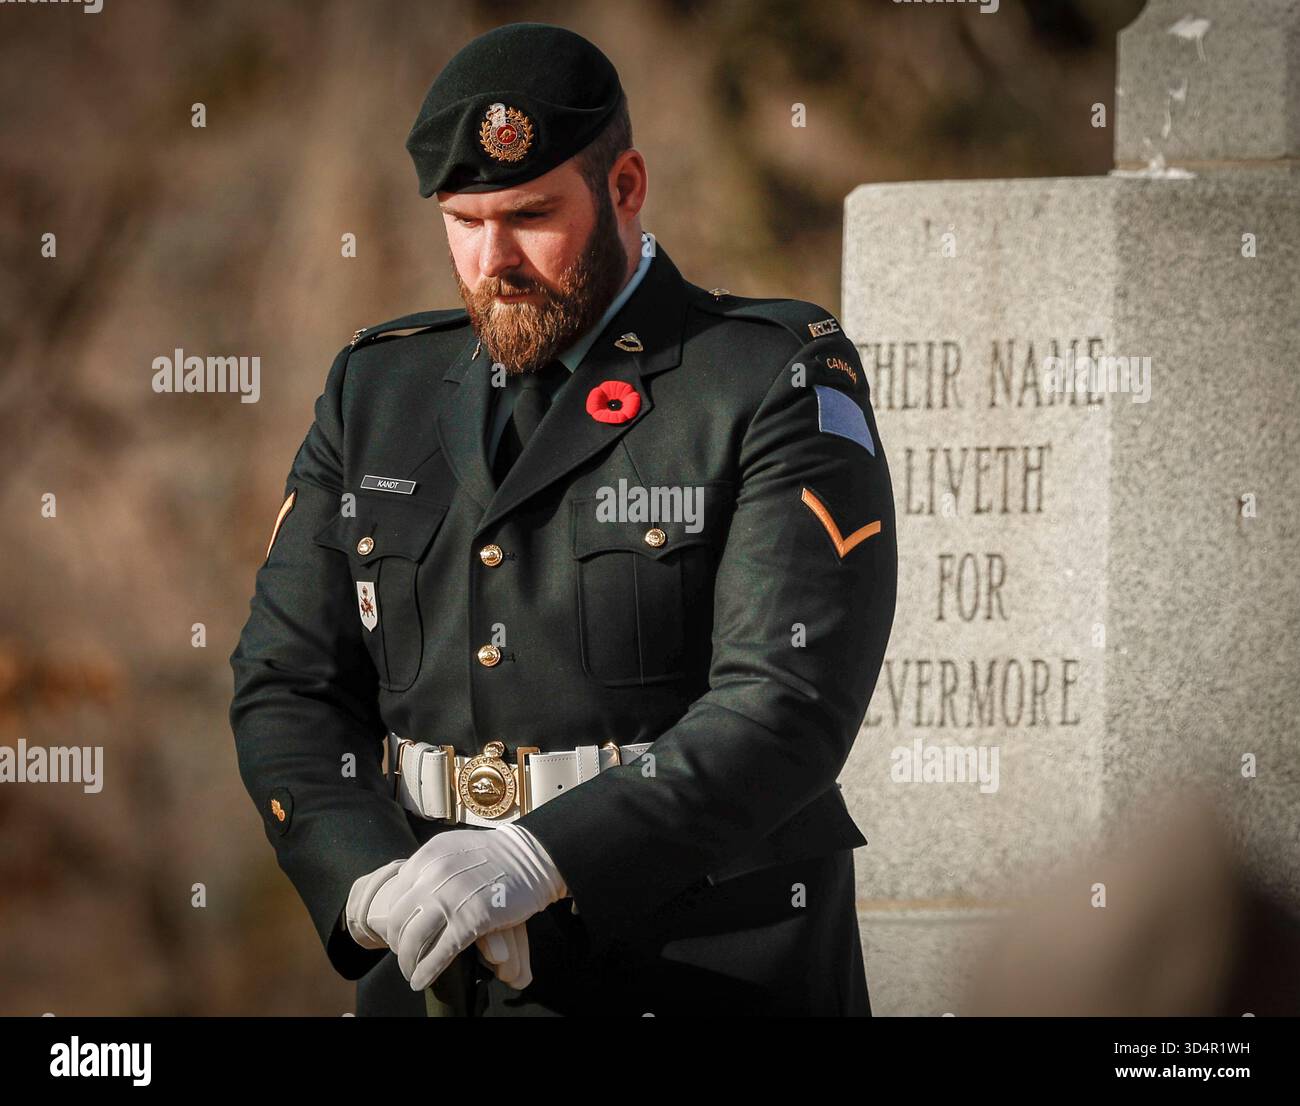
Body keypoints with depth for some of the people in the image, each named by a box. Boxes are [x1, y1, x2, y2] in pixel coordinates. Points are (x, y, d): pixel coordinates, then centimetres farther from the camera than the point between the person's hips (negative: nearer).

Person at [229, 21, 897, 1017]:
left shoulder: (780, 386, -6)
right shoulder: (378, 389, 9)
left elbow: (790, 703, -17)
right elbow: (287, 684, 5)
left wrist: (539, 859, -26)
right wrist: (373, 880, -14)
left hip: (708, 979, -4)